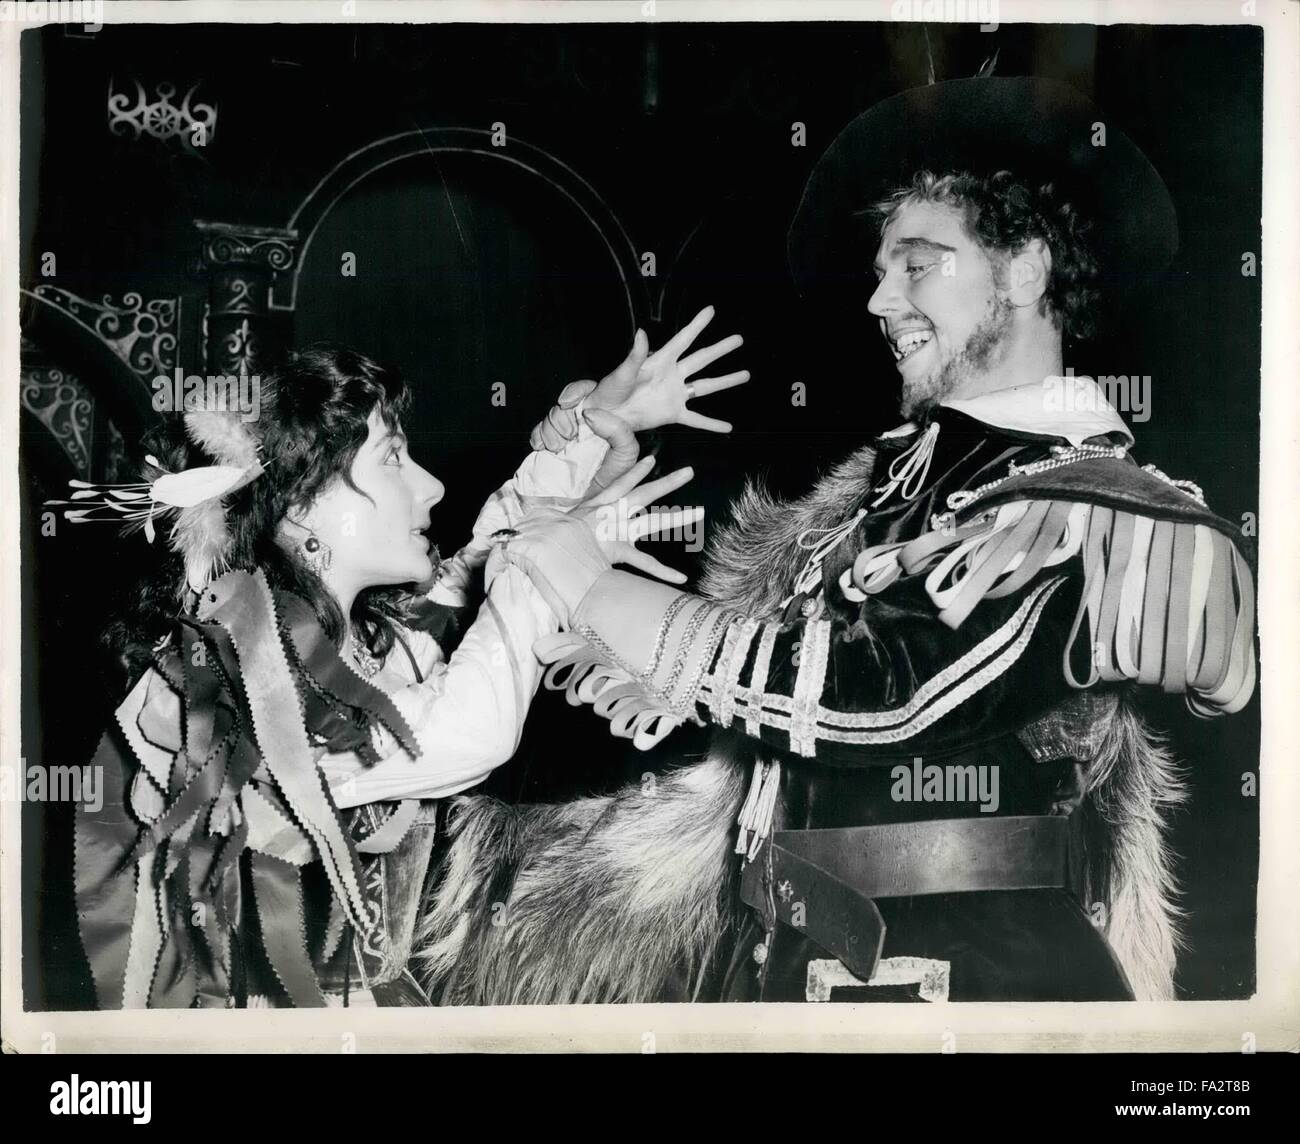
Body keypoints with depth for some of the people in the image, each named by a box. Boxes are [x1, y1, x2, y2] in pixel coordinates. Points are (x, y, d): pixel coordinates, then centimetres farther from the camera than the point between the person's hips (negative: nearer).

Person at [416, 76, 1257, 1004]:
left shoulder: (1106, 514, -14)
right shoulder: (904, 469, 6)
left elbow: (879, 698, -24)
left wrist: (592, 588, -17)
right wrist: (667, 670, -9)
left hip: (973, 976, -6)